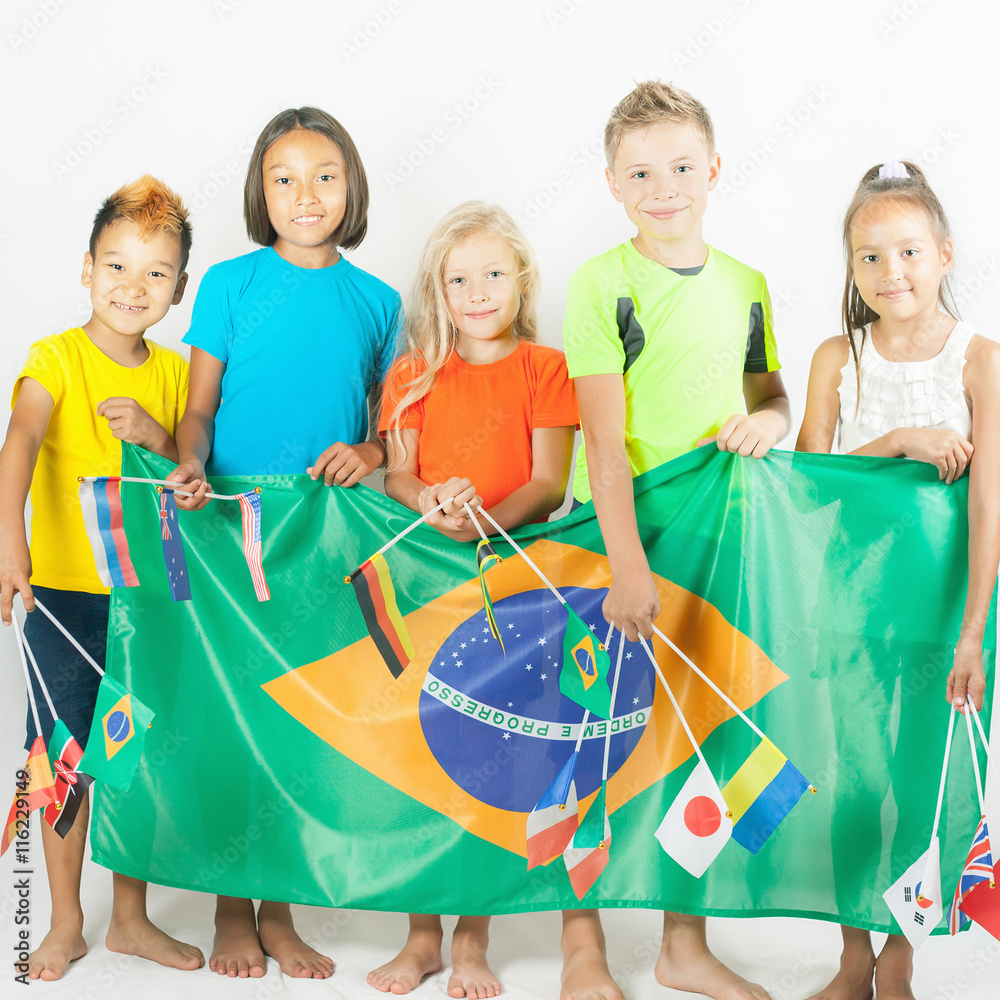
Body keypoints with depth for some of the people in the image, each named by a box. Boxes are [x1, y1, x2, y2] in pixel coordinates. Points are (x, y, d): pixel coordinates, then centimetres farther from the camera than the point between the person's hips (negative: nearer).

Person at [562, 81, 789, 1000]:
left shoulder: (746, 285, 8)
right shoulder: (603, 282, -8)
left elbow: (772, 392, 20)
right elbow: (605, 439, -13)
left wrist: (769, 418, -5)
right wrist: (627, 566, -20)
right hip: (616, 542, -5)